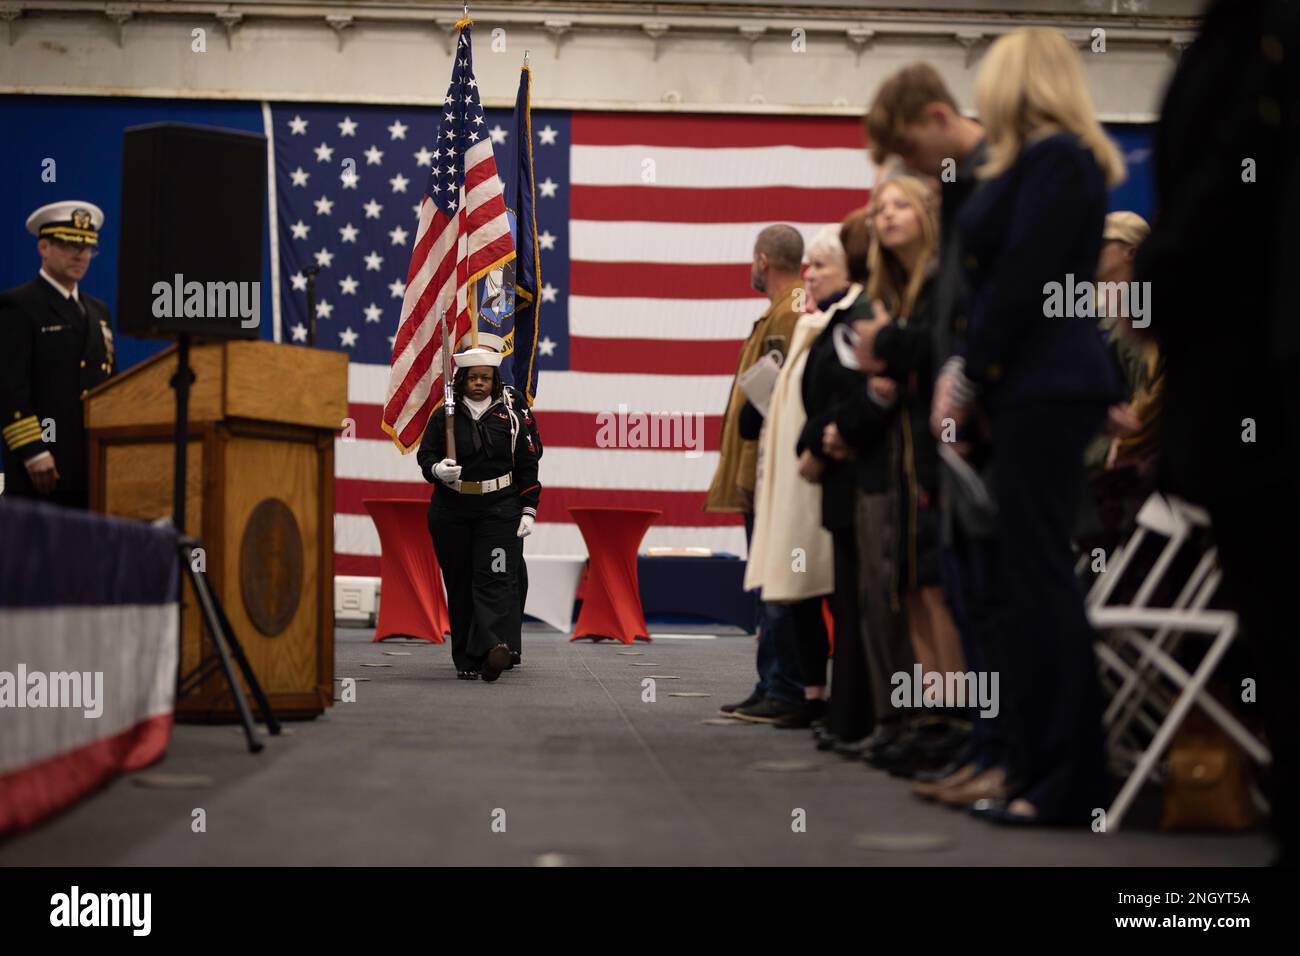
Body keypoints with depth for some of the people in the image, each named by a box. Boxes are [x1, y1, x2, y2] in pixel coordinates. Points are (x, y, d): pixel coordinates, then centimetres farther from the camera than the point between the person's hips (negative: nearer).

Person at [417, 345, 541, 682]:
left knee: (495, 579, -16)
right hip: (452, 512, 1)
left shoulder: (509, 418, 7)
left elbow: (527, 466, 9)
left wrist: (528, 511, 2)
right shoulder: (444, 417, 6)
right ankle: (466, 659, 11)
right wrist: (437, 469, -22)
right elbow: (425, 454, 2)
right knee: (460, 585, 4)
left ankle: (492, 647, -31)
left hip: (499, 509, -1)